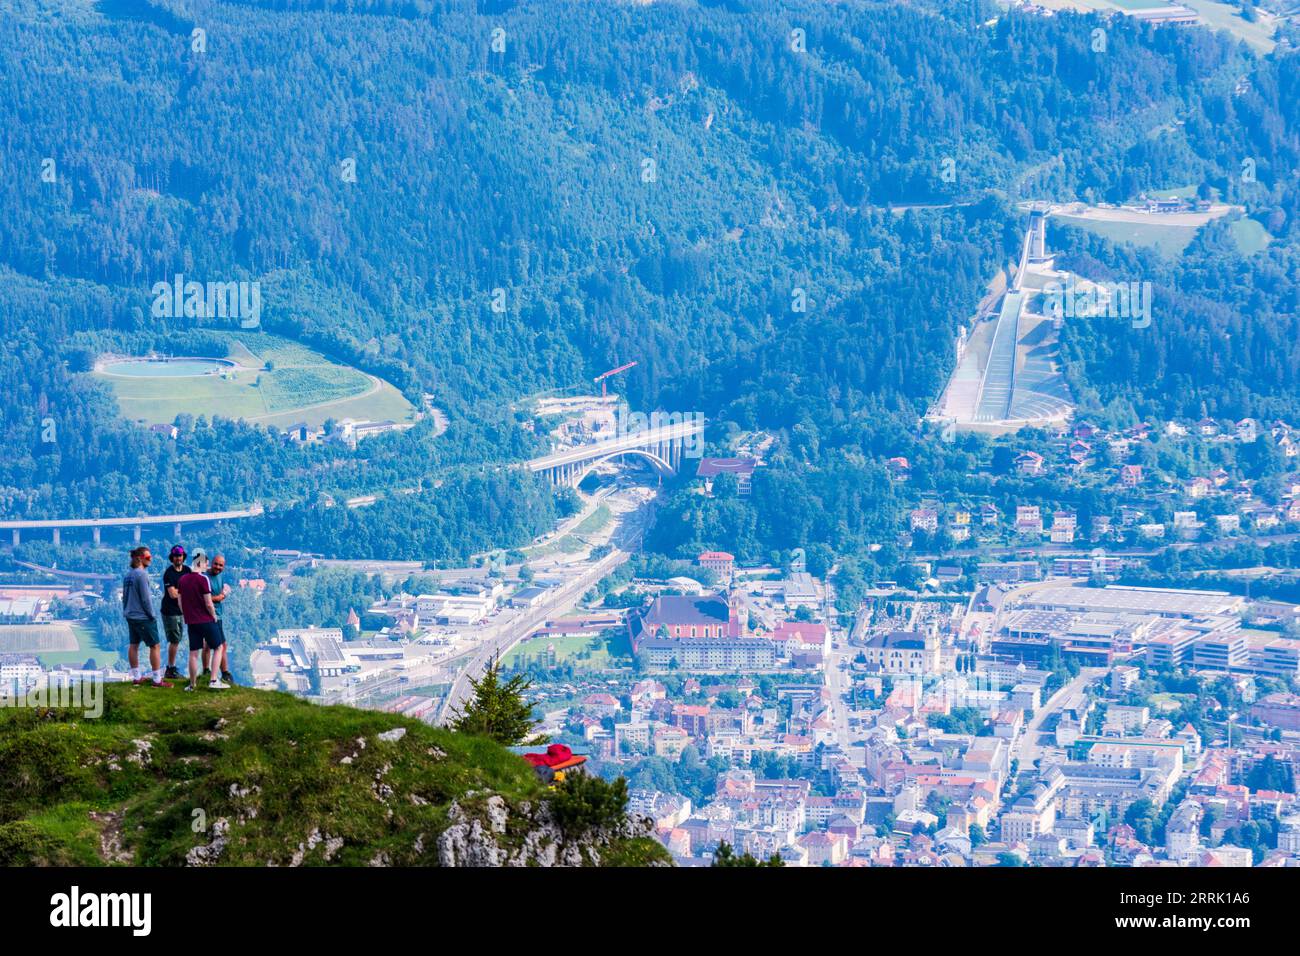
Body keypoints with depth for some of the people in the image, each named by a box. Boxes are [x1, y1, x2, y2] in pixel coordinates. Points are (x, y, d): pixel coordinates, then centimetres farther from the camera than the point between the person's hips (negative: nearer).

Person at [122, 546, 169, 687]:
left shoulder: (127, 575, 7)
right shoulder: (141, 575, -18)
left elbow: (124, 596, 13)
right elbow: (146, 598, -17)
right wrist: (152, 616, -8)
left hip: (130, 616, 9)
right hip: (143, 616, -9)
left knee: (134, 645, 13)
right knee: (154, 646, -2)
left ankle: (136, 677, 20)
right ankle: (157, 679, -2)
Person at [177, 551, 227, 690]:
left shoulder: (182, 580, 5)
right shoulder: (203, 579, -14)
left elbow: (180, 603, 11)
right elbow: (208, 603, -15)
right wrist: (214, 616, 0)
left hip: (191, 621, 5)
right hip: (206, 620, -5)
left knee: (194, 653, 10)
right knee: (218, 647, 8)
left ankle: (192, 684, 11)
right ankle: (214, 681, -1)